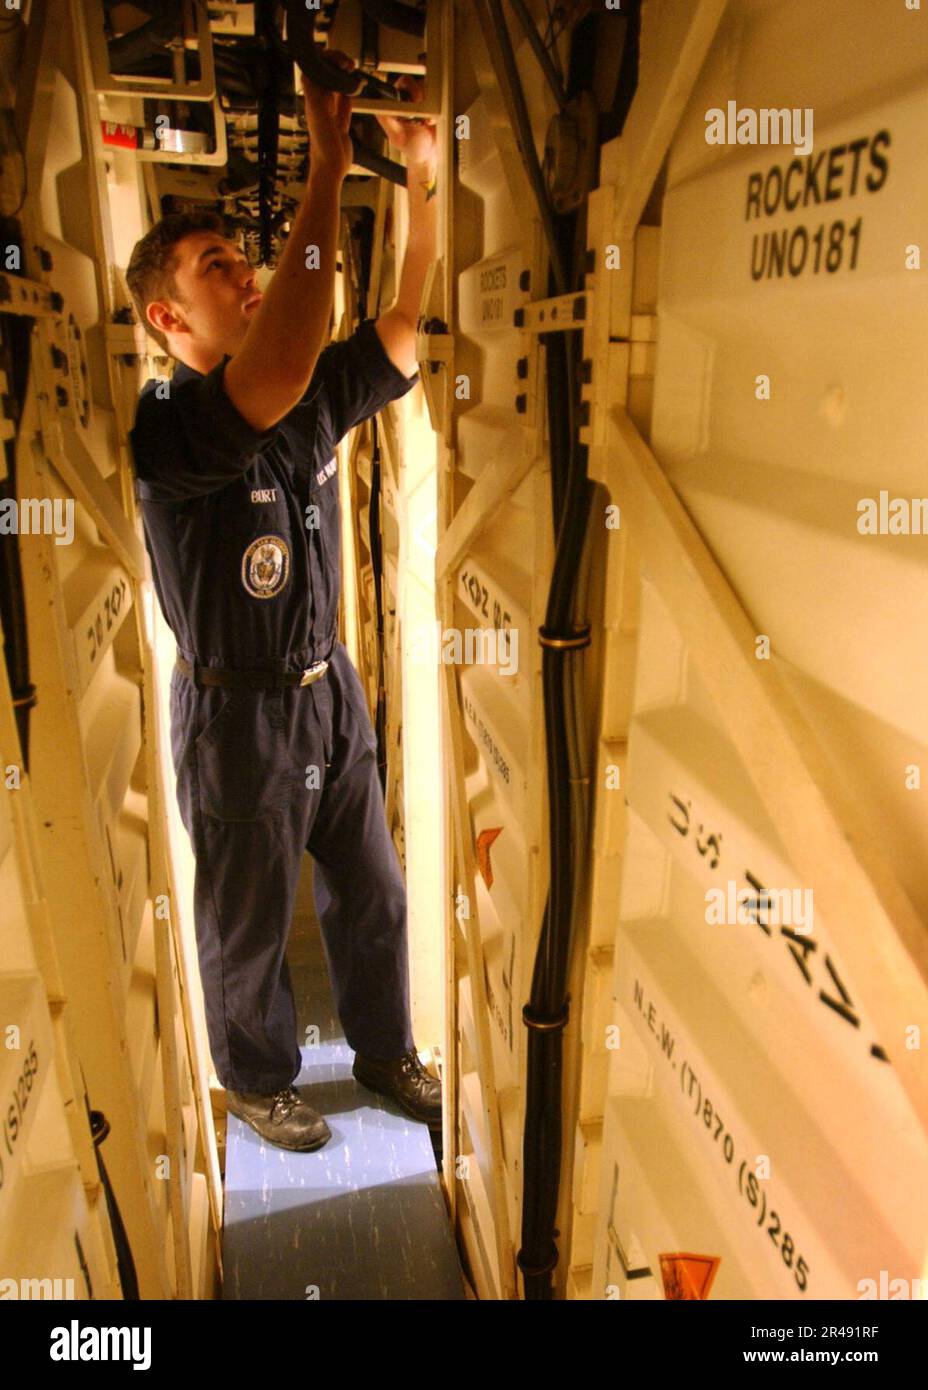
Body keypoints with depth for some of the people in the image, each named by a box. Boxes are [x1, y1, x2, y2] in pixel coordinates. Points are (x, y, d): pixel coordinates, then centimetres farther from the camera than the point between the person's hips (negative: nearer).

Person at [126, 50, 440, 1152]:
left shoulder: (311, 401, 3)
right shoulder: (166, 426, -20)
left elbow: (408, 324, -2)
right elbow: (277, 373, -39)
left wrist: (424, 175, -15)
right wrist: (329, 169, -33)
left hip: (330, 690, 7)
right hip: (237, 716, -6)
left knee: (370, 891, 19)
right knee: (246, 919, 15)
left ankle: (384, 1051, 44)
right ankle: (256, 1079, 41)